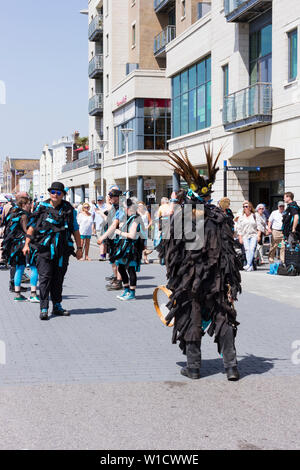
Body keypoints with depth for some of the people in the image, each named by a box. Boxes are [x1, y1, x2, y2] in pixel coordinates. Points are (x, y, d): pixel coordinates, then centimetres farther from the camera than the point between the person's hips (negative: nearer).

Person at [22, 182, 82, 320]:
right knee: (45, 278, -7)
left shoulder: (69, 209, 7)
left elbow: (75, 230, 12)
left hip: (62, 250, 2)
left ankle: (57, 306, 20)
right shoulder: (42, 207, 4)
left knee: (58, 279, 9)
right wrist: (27, 244, -1)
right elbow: (32, 226, 7)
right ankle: (44, 309, -6)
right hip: (45, 248, -2)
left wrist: (79, 248, 10)